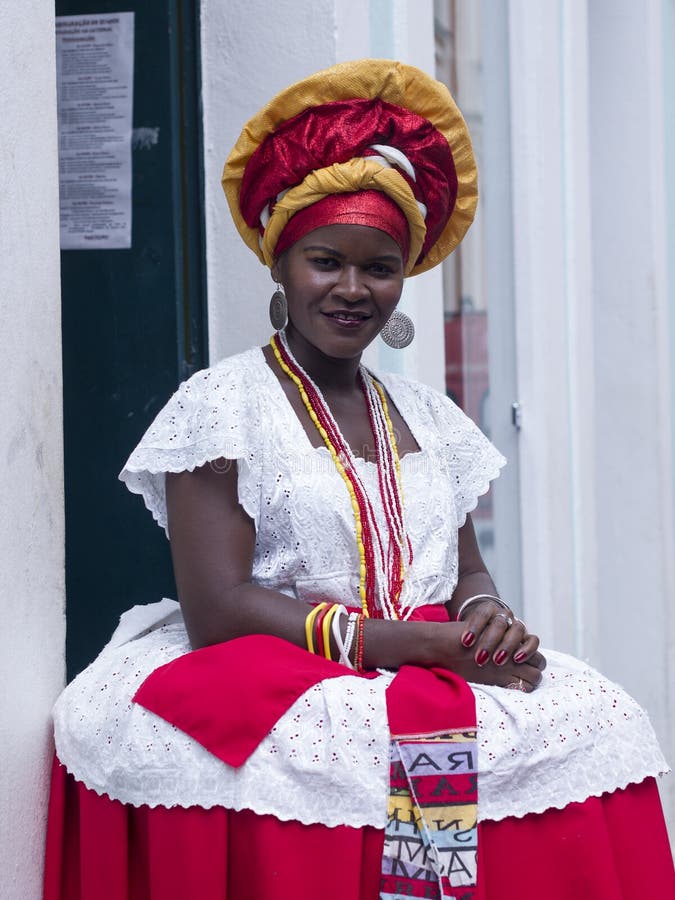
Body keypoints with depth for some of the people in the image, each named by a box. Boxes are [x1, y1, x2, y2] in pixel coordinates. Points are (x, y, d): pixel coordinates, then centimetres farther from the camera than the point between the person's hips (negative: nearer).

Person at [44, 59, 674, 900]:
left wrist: (489, 621, -8)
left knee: (602, 722, -20)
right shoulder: (221, 404, -2)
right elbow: (219, 610, -11)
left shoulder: (424, 414, 17)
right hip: (270, 688, -6)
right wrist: (418, 643, -16)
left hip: (434, 670, 6)